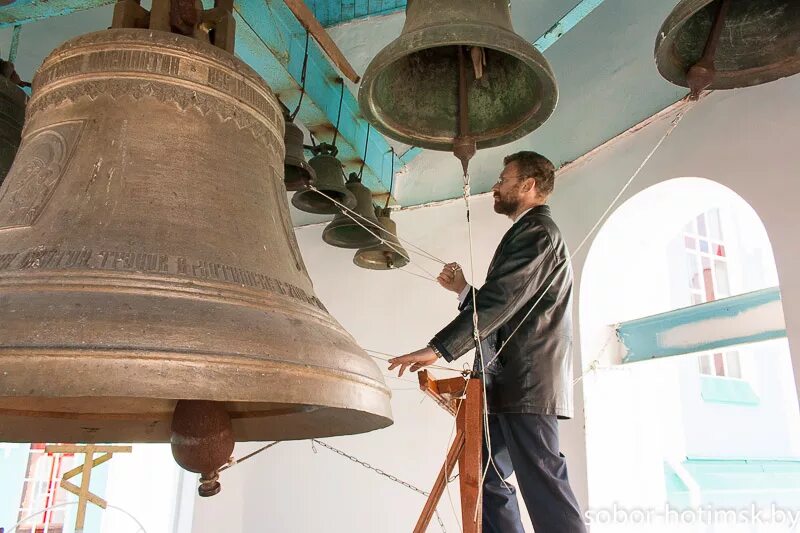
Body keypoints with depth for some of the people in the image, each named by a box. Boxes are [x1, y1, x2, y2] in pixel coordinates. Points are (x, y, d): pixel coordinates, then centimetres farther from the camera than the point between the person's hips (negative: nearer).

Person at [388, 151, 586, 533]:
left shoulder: (537, 231, -8)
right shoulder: (529, 233, 25)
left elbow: (501, 299, -21)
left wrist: (438, 348, -25)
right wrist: (463, 290, 15)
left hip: (526, 384, -10)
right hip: (510, 384, 10)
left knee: (543, 484, -8)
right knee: (486, 476, 10)